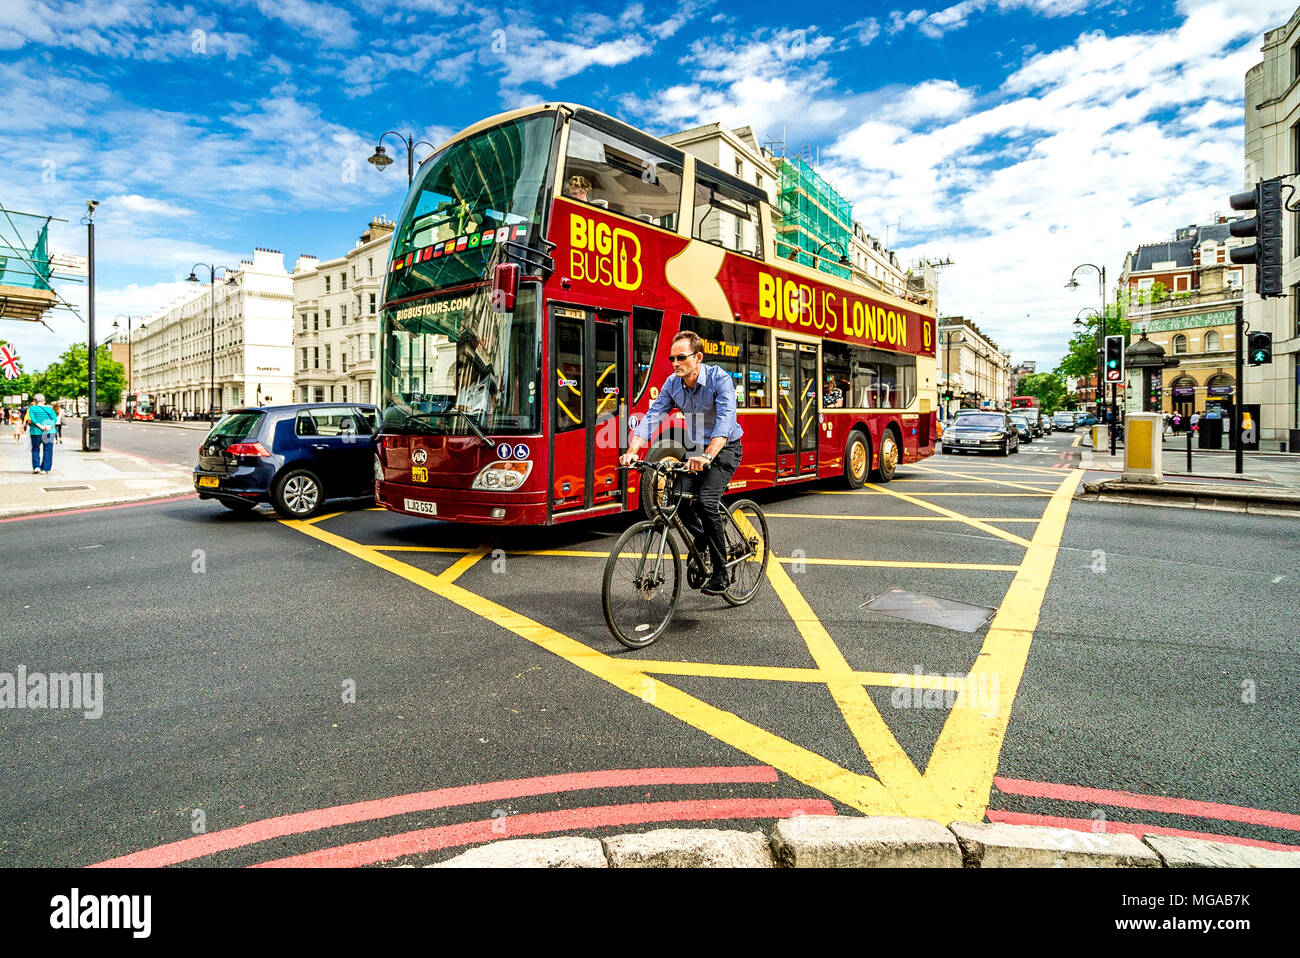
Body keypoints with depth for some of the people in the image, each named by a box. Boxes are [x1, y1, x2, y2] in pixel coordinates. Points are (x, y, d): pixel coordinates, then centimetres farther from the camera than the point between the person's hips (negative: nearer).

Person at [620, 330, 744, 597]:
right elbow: (651, 418, -11)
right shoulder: (672, 384, -5)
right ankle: (701, 537, 17)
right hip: (695, 449, 6)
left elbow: (725, 421, -34)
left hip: (725, 448, -6)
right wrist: (632, 451, -27)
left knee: (706, 500, -25)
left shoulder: (719, 379, -21)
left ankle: (721, 574, -13)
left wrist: (707, 456, -49)